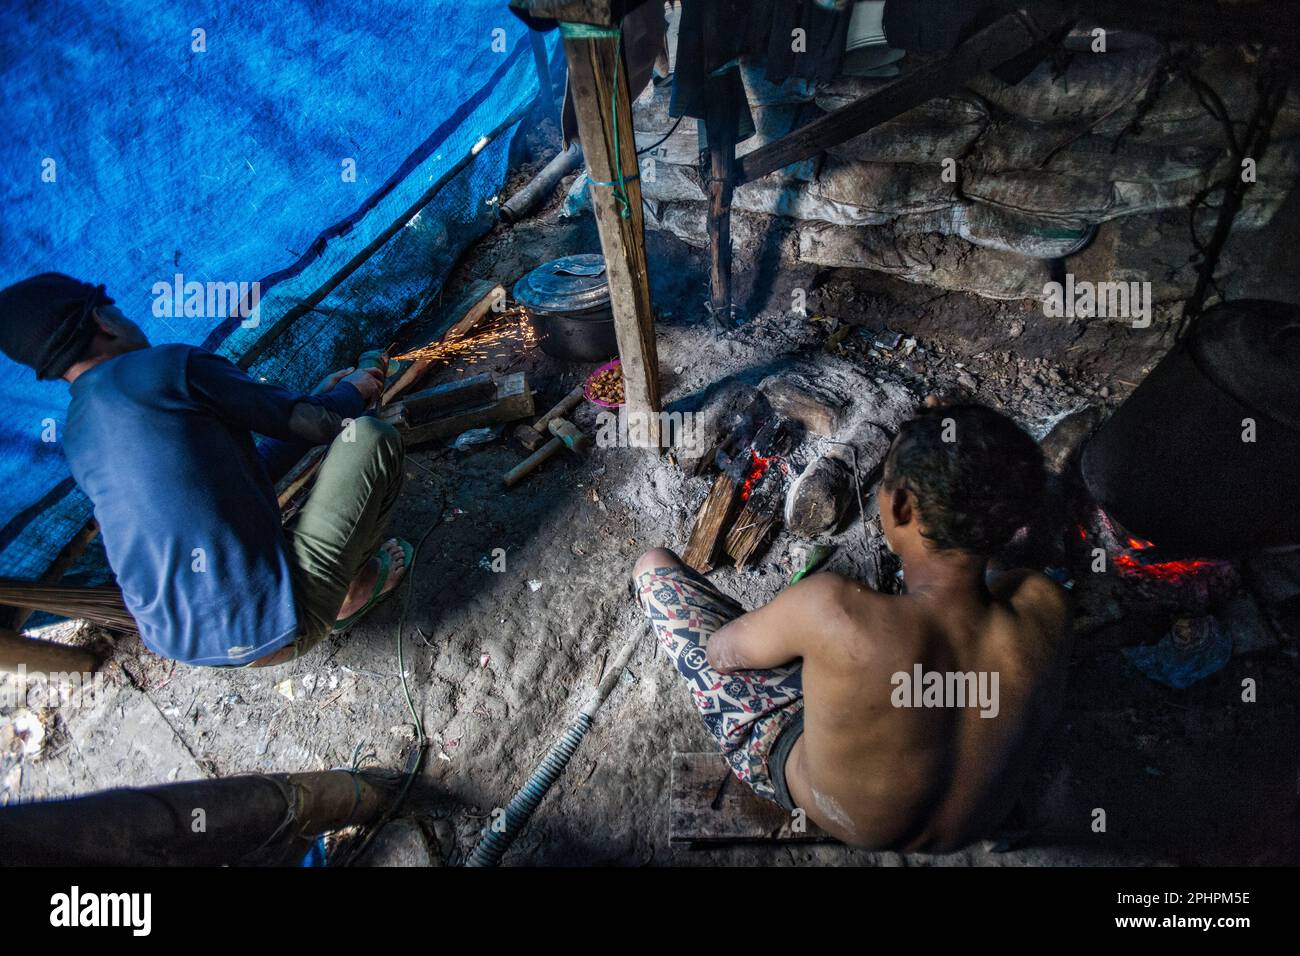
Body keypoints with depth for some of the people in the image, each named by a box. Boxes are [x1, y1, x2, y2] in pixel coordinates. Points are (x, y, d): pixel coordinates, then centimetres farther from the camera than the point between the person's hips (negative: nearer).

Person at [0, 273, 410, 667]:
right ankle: (354, 588, 15)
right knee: (370, 436, 2)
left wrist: (320, 400, 28)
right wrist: (352, 391, 21)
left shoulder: (75, 441, 14)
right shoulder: (169, 366, -11)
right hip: (275, 629, -8)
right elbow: (319, 424, -3)